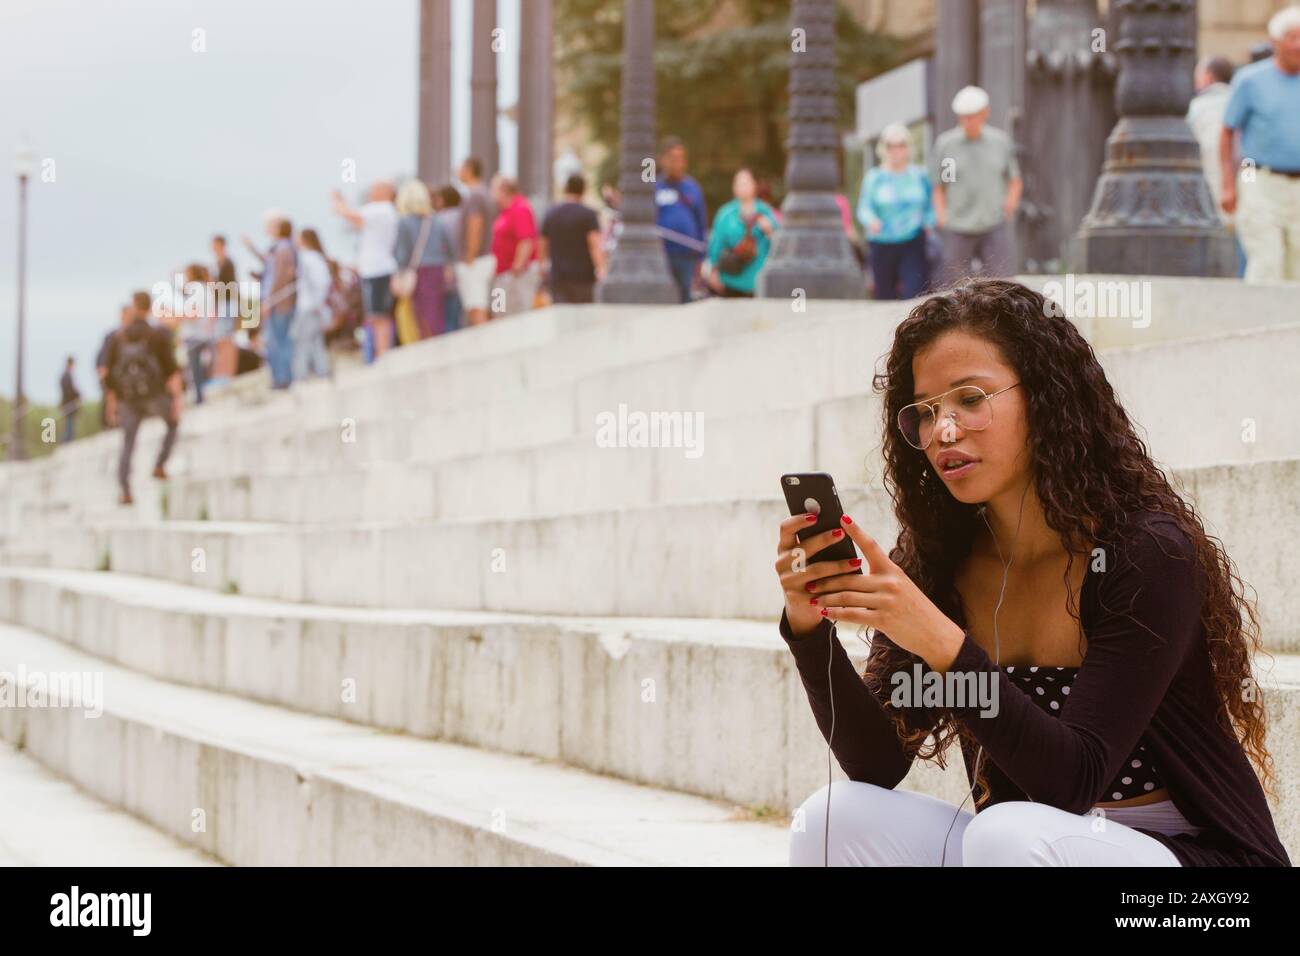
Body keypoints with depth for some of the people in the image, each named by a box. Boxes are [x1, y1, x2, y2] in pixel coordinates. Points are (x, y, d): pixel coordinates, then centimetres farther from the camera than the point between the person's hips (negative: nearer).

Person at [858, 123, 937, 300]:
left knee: (915, 293, -13)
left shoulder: (920, 174, 7)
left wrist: (929, 223, -5)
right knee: (885, 294, 6)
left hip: (914, 245, 0)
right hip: (882, 244, 1)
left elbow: (931, 205, 14)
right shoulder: (874, 177, 3)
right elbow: (864, 208, -2)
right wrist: (871, 220, -24)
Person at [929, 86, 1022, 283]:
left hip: (994, 226, 1)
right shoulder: (944, 143, 1)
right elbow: (938, 187, 7)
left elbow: (1015, 181, 16)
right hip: (957, 230, 0)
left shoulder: (1001, 141, 5)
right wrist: (942, 215, -7)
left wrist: (1011, 200, -4)